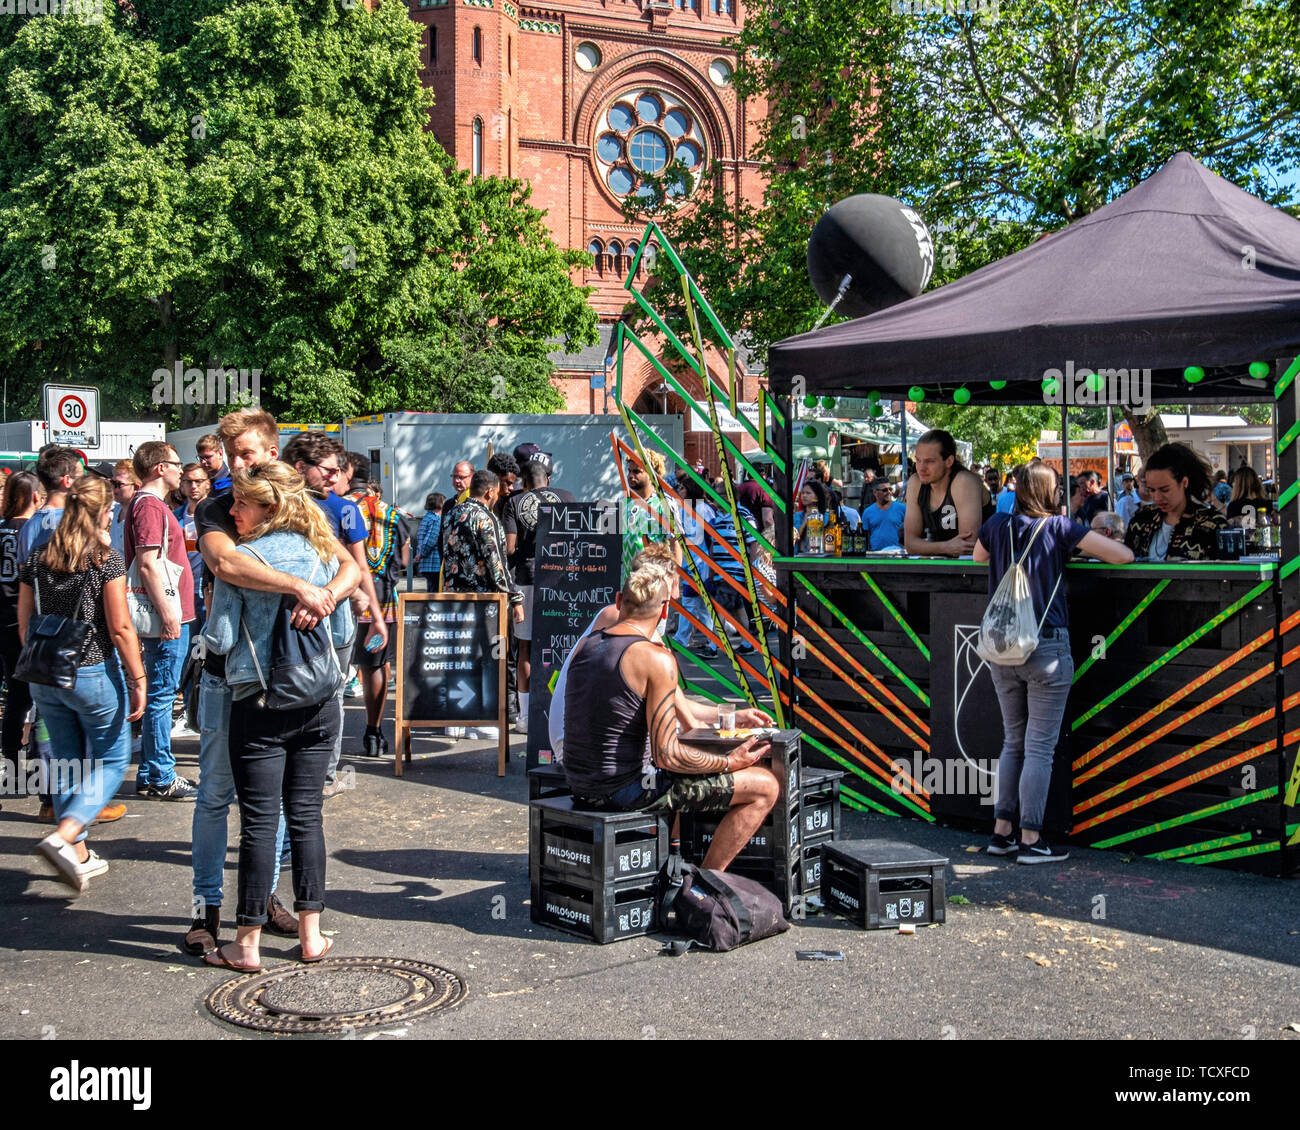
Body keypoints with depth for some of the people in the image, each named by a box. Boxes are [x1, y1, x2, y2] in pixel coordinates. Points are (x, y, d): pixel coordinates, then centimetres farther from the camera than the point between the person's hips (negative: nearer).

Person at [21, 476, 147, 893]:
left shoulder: (37, 557, 4)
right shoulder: (106, 559, -12)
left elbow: (24, 623, 9)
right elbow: (120, 628, -14)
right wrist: (138, 681, -9)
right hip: (95, 674, -6)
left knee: (68, 764, 16)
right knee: (111, 762, 7)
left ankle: (79, 856, 22)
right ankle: (62, 837, -12)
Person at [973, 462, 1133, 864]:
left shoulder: (997, 526, 6)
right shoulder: (1059, 528, -5)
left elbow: (977, 556, 28)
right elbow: (1123, 556, -7)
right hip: (1047, 646, -5)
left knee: (1013, 741, 16)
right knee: (1040, 747, -1)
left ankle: (1002, 831, 18)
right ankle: (1031, 840, 1)